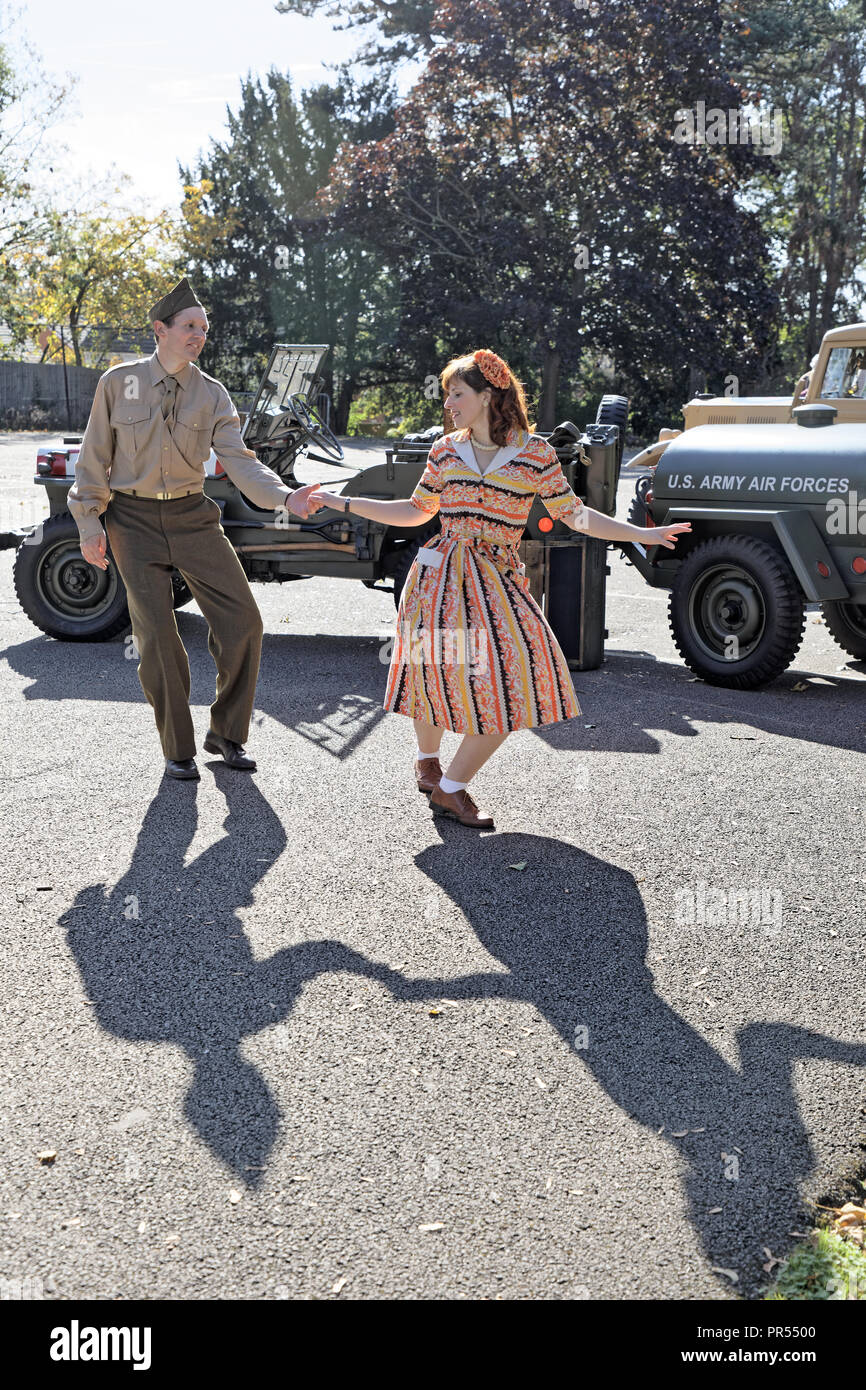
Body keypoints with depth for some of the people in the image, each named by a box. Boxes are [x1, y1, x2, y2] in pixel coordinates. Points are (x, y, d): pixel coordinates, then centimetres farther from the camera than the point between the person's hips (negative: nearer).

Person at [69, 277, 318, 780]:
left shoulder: (212, 394, -1)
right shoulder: (118, 382, -6)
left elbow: (240, 460, -10)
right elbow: (95, 458, 0)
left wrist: (285, 497, -27)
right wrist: (90, 524, -3)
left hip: (192, 516, 3)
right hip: (134, 520, -2)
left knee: (243, 620, -4)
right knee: (158, 635, -5)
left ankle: (226, 733, 14)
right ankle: (178, 749, 11)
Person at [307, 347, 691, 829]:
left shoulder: (535, 451, 0)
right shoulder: (446, 450, 8)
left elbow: (573, 514, 2)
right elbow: (416, 511, 18)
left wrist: (642, 533, -8)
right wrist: (343, 503, 16)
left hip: (497, 580, -1)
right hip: (441, 574, 1)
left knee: (514, 686, -8)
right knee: (438, 665, 1)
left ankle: (449, 787, 7)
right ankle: (428, 761, 32)